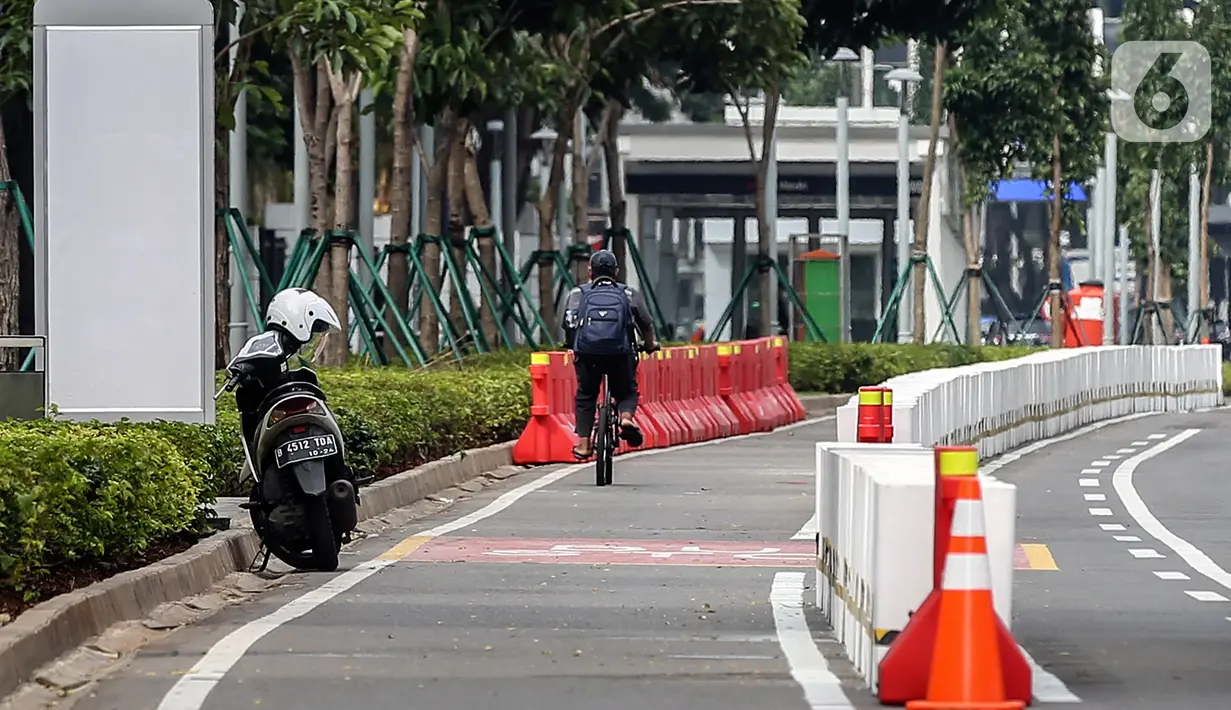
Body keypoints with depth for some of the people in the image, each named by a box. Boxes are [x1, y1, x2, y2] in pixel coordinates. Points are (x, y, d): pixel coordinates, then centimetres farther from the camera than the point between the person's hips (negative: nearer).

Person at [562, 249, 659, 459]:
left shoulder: (578, 293, 15)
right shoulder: (630, 294, 15)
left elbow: (569, 324, 7)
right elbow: (646, 324, 15)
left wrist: (573, 346, 26)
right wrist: (650, 345, 34)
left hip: (587, 353, 0)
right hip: (621, 353, 0)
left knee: (585, 396, 21)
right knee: (627, 392, 21)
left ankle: (584, 444, 14)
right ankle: (626, 417, -10)